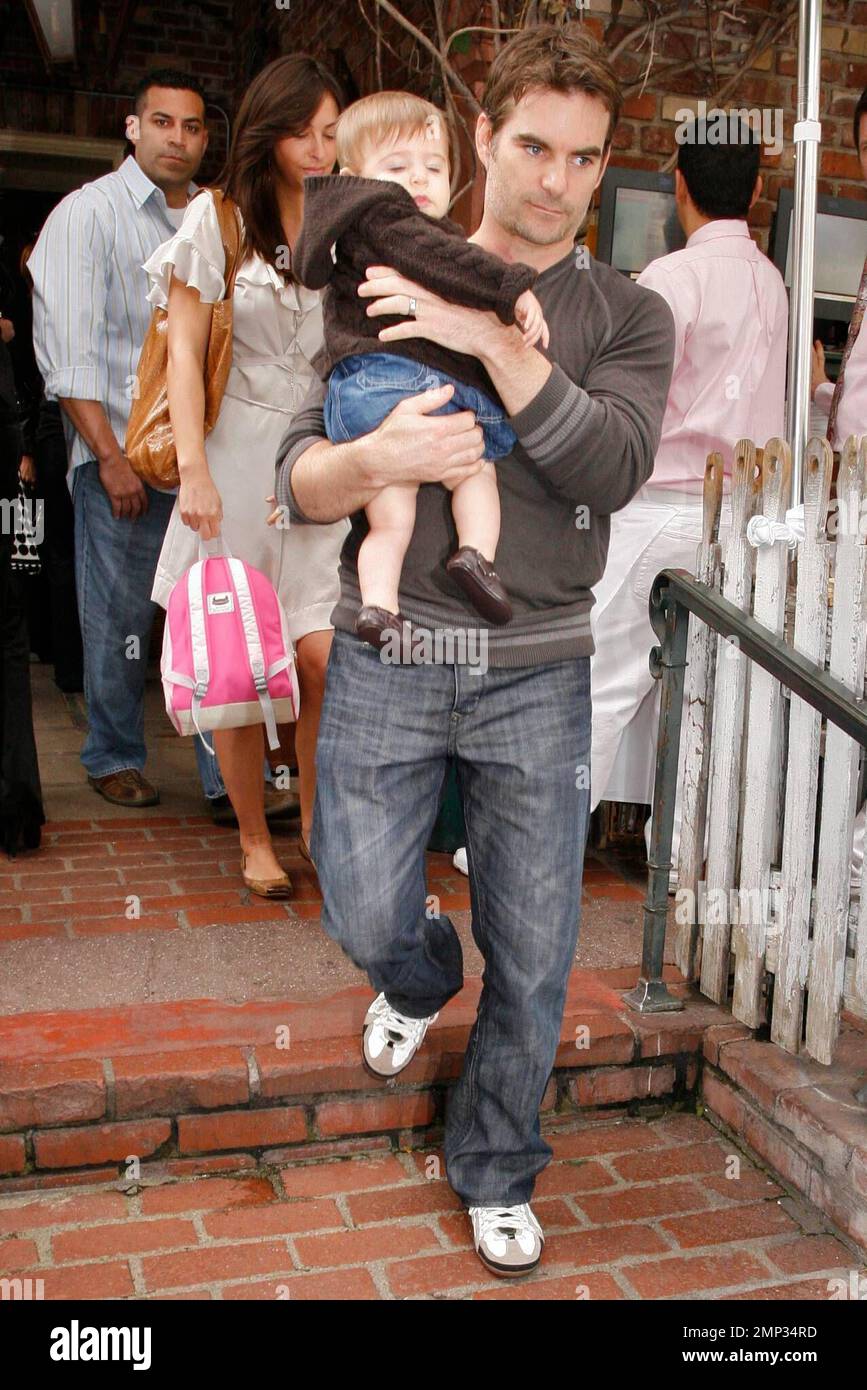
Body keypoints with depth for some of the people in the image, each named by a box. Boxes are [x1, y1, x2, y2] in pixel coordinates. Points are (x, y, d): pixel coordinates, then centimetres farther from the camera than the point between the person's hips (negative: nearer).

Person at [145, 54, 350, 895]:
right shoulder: (218, 219, 2)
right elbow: (185, 352, -2)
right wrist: (194, 470, -11)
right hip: (238, 460, -2)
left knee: (326, 659, -8)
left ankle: (316, 820, 14)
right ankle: (254, 840, 18)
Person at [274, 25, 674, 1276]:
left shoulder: (629, 317, 6)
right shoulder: (391, 287, 6)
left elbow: (612, 468, -13)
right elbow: (299, 480, 1)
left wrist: (492, 336, -19)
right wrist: (378, 458, -21)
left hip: (535, 677, 0)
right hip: (385, 664, 1)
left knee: (534, 960, 7)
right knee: (367, 923, 5)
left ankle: (497, 1173, 34)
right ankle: (418, 983, 45)